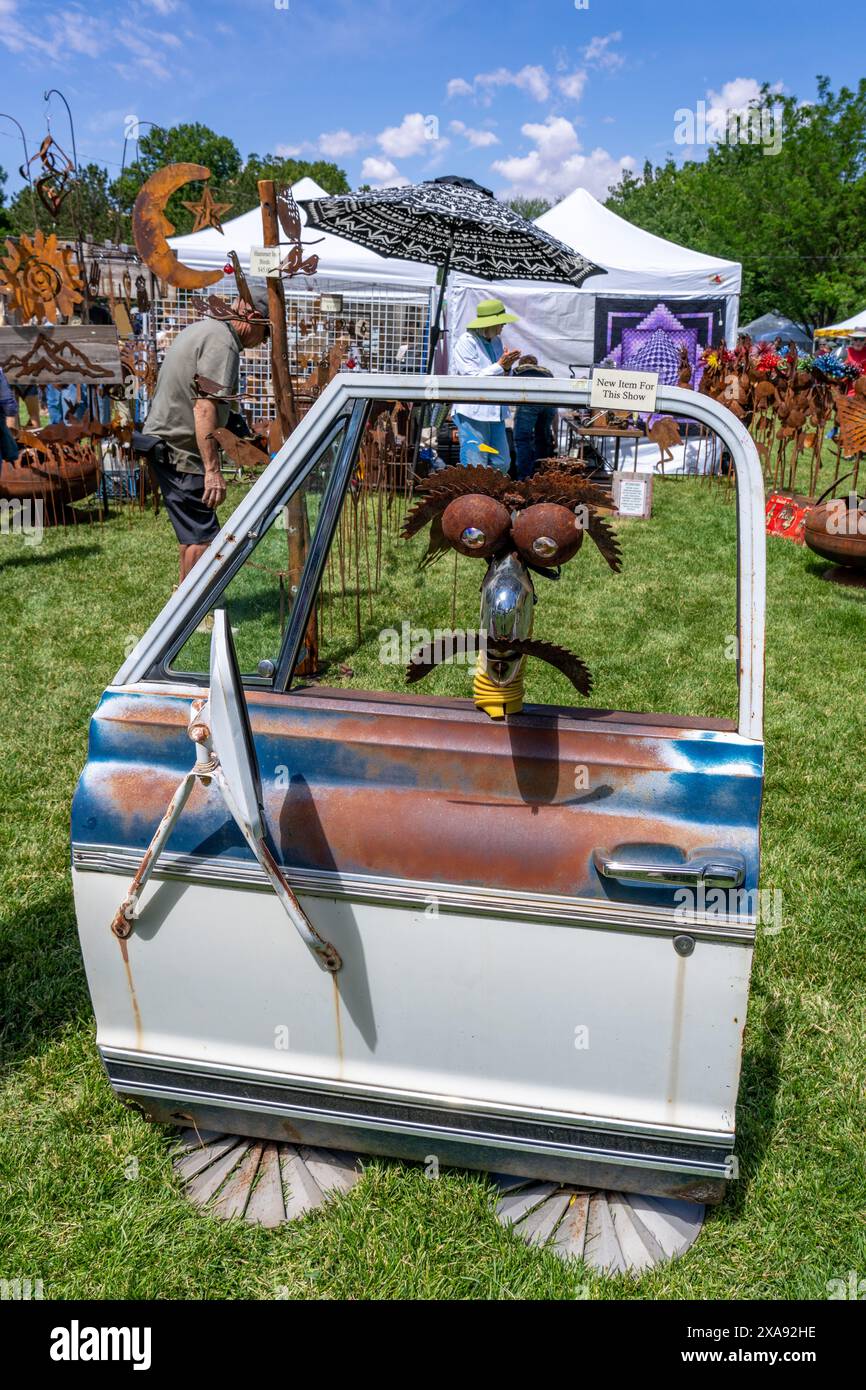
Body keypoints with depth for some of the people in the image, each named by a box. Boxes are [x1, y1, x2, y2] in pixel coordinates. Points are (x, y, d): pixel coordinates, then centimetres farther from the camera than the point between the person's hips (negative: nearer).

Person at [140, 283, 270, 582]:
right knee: (203, 536, -8)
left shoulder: (201, 328, 18)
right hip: (181, 451, -11)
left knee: (193, 532, 19)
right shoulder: (222, 342, -16)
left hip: (163, 441, 11)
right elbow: (204, 407, -25)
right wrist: (212, 470, -28)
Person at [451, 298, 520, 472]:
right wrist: (499, 366, -15)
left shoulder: (496, 341, 15)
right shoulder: (465, 342, -8)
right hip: (473, 413, -8)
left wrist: (507, 368, -3)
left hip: (495, 412, 8)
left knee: (502, 465, 6)